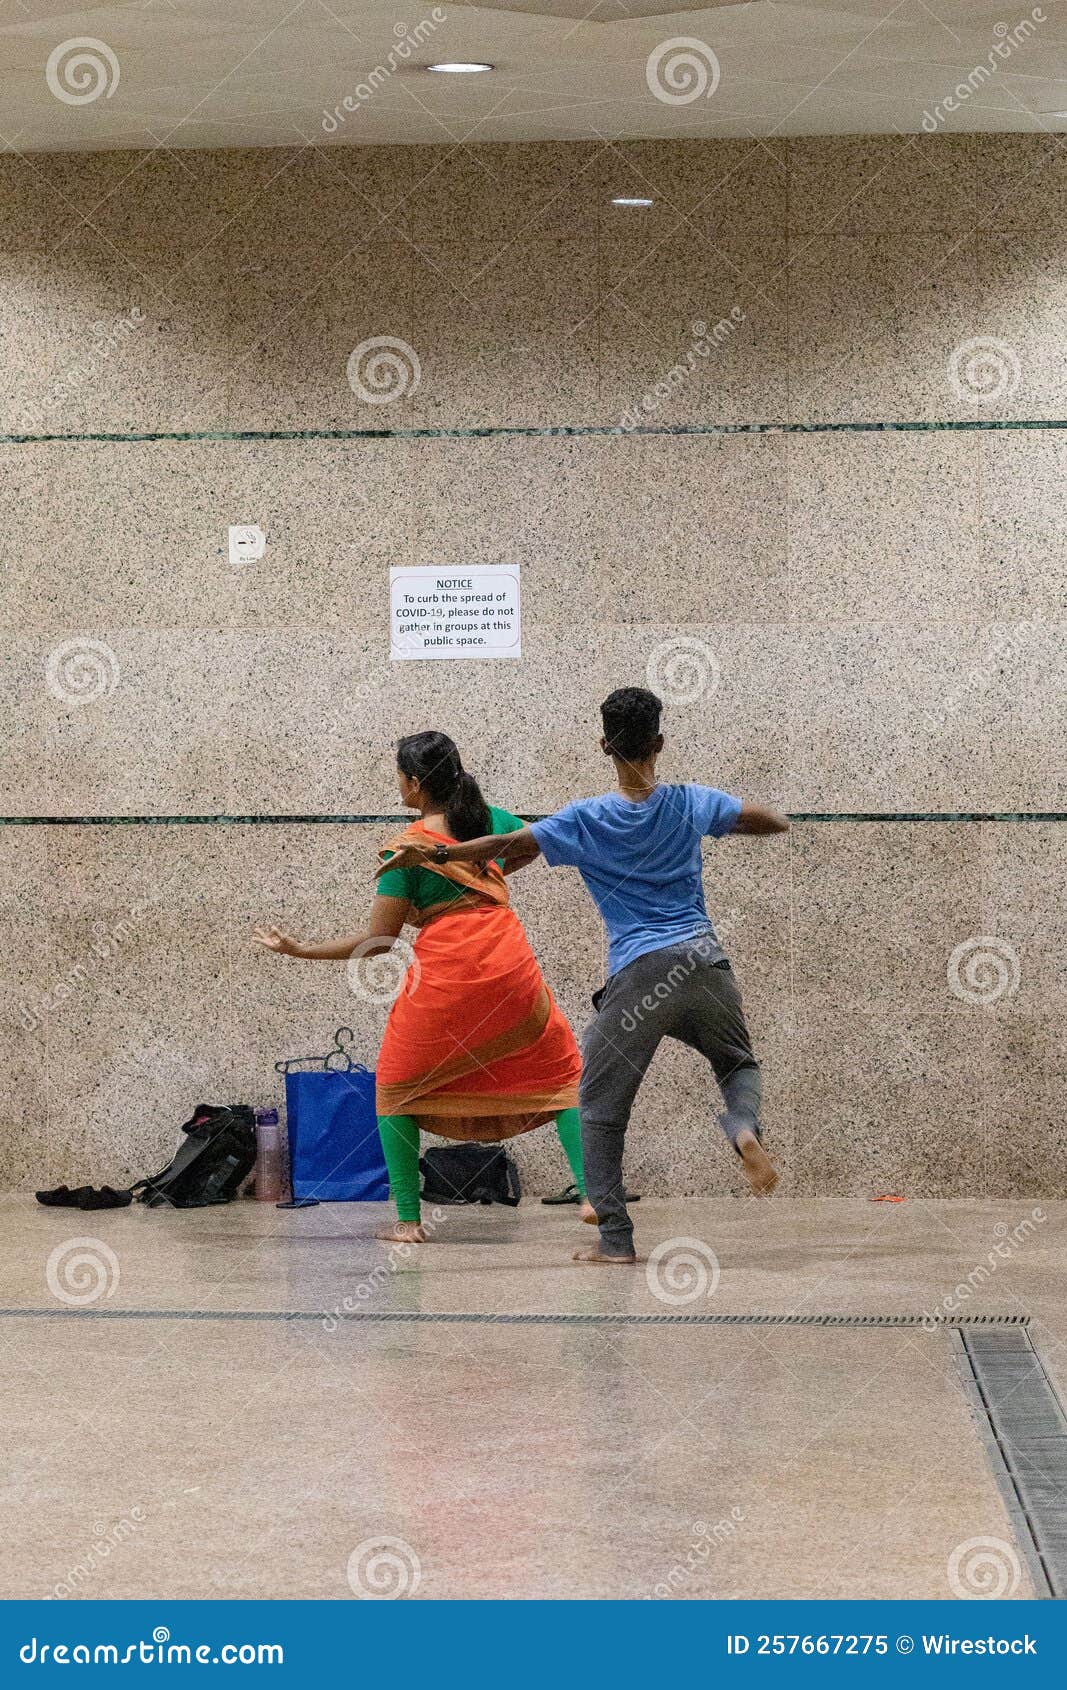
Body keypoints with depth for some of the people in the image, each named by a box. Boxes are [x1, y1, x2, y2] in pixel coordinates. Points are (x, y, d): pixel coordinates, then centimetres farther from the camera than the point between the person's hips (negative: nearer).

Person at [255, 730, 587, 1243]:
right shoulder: (492, 820, 7)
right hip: (510, 968, 3)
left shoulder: (405, 850, -6)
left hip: (442, 977, -3)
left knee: (397, 1089, 15)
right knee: (561, 1074, 17)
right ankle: (593, 1195, 1)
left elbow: (379, 940, -5)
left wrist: (298, 950, 1)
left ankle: (408, 1220, 9)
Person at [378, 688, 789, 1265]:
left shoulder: (585, 821, -3)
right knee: (738, 1064, 26)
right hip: (701, 961, 2)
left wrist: (430, 853, 10)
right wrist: (723, 819, 33)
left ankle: (614, 1239, 3)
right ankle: (744, 1129, -9)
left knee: (601, 1109, 10)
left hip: (636, 976, -2)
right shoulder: (692, 804, 3)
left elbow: (505, 847, -2)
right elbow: (776, 823, 15)